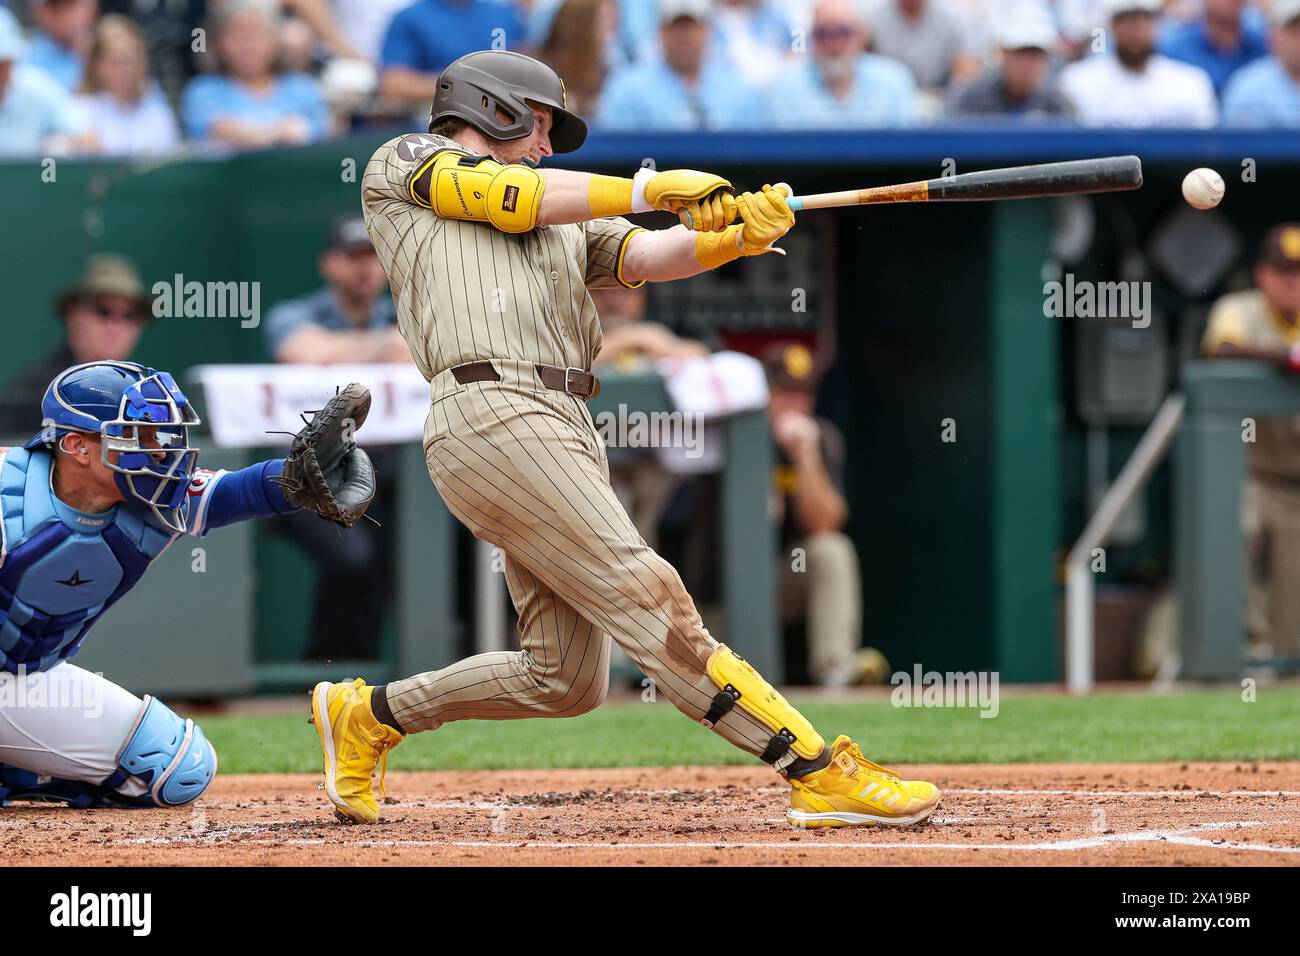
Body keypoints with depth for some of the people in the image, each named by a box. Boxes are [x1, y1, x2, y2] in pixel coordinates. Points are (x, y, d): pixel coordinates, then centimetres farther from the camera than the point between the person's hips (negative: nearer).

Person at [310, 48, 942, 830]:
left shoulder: (567, 219, 30)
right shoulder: (402, 164, 15)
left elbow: (644, 256, 12)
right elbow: (514, 198, -2)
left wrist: (736, 237, -7)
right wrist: (648, 188, -6)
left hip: (567, 433, 8)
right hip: (491, 413, -8)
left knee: (565, 680, 4)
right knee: (650, 604, -15)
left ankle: (370, 714, 23)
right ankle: (820, 772, -21)